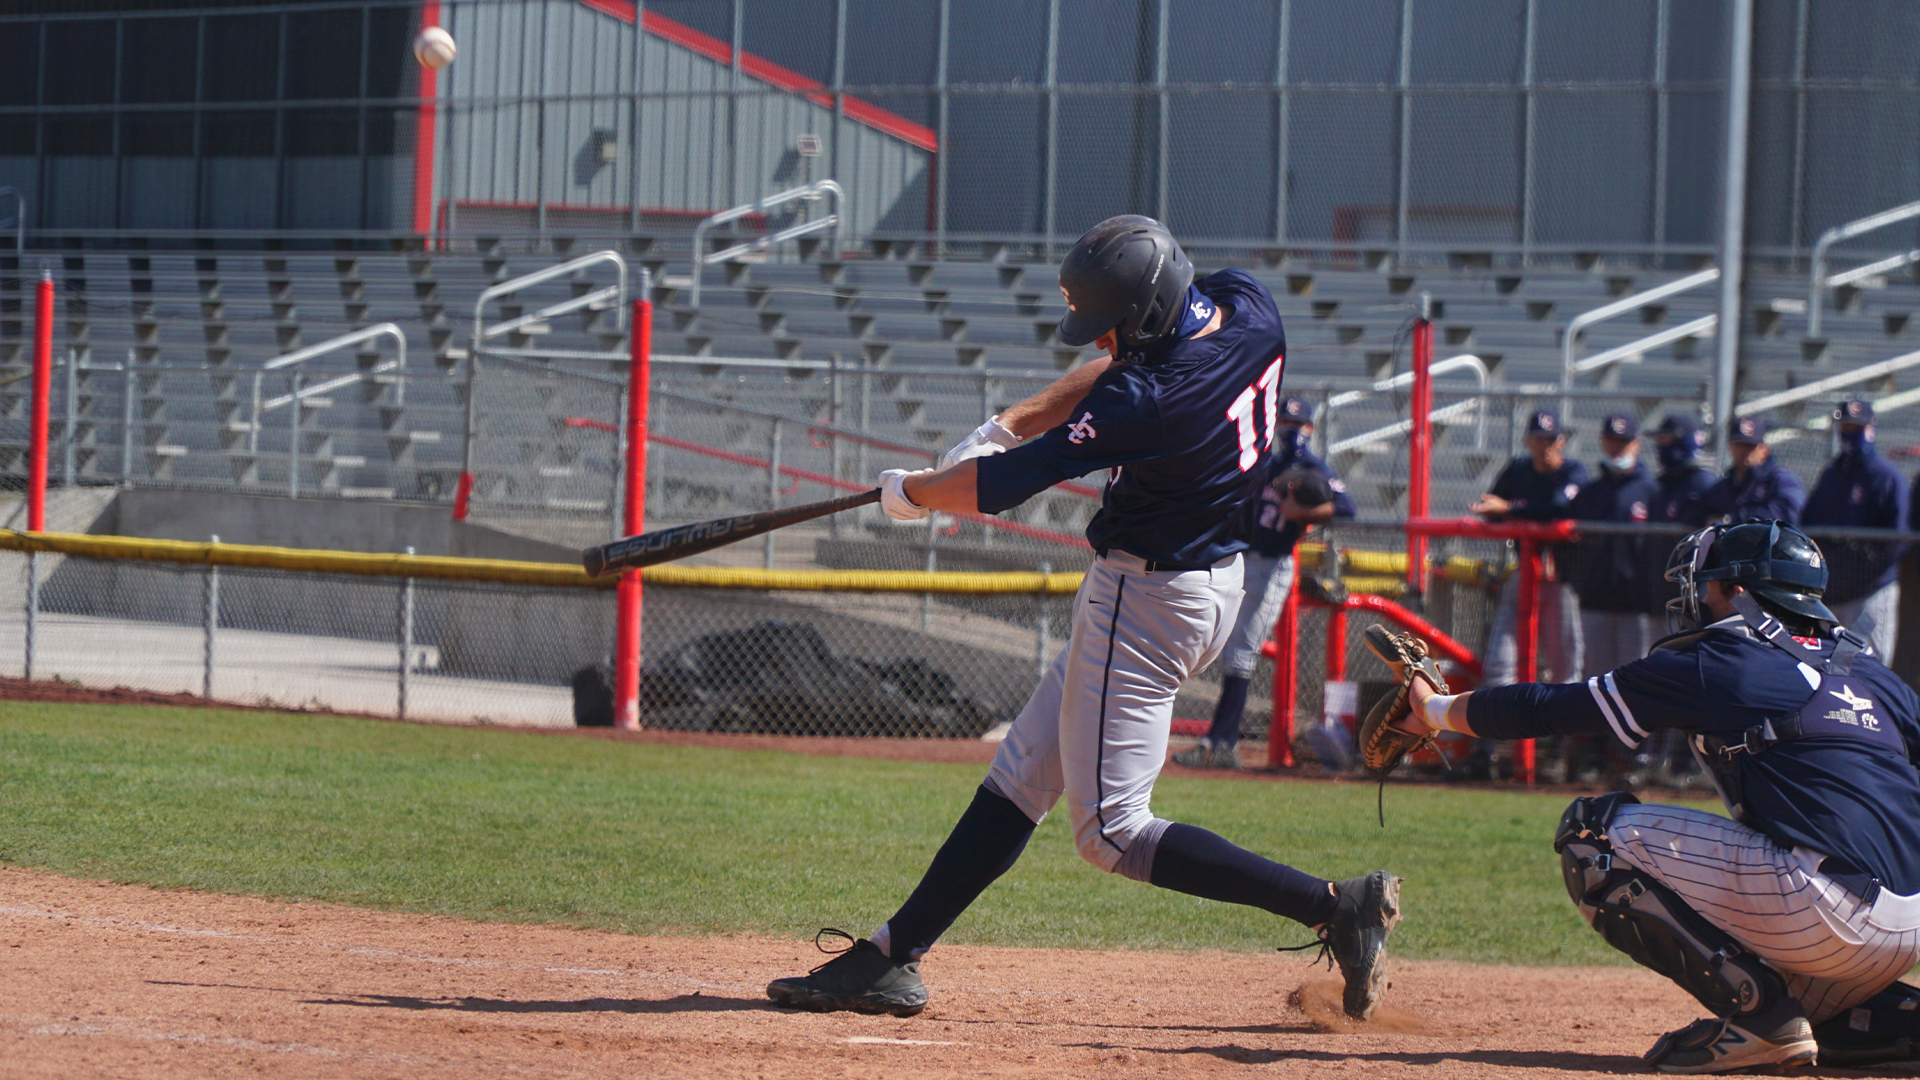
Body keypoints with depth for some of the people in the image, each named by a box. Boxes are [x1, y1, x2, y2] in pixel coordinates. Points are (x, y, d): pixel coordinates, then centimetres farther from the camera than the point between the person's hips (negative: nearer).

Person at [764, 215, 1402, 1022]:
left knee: (1111, 831, -4)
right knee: (1022, 775, 13)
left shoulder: (1147, 402, -29)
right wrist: (1012, 422, 6)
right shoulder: (1247, 306, -6)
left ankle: (1337, 905, -9)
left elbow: (997, 486, -17)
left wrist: (910, 492, 2)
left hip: (1146, 601, -10)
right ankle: (891, 958, 17)